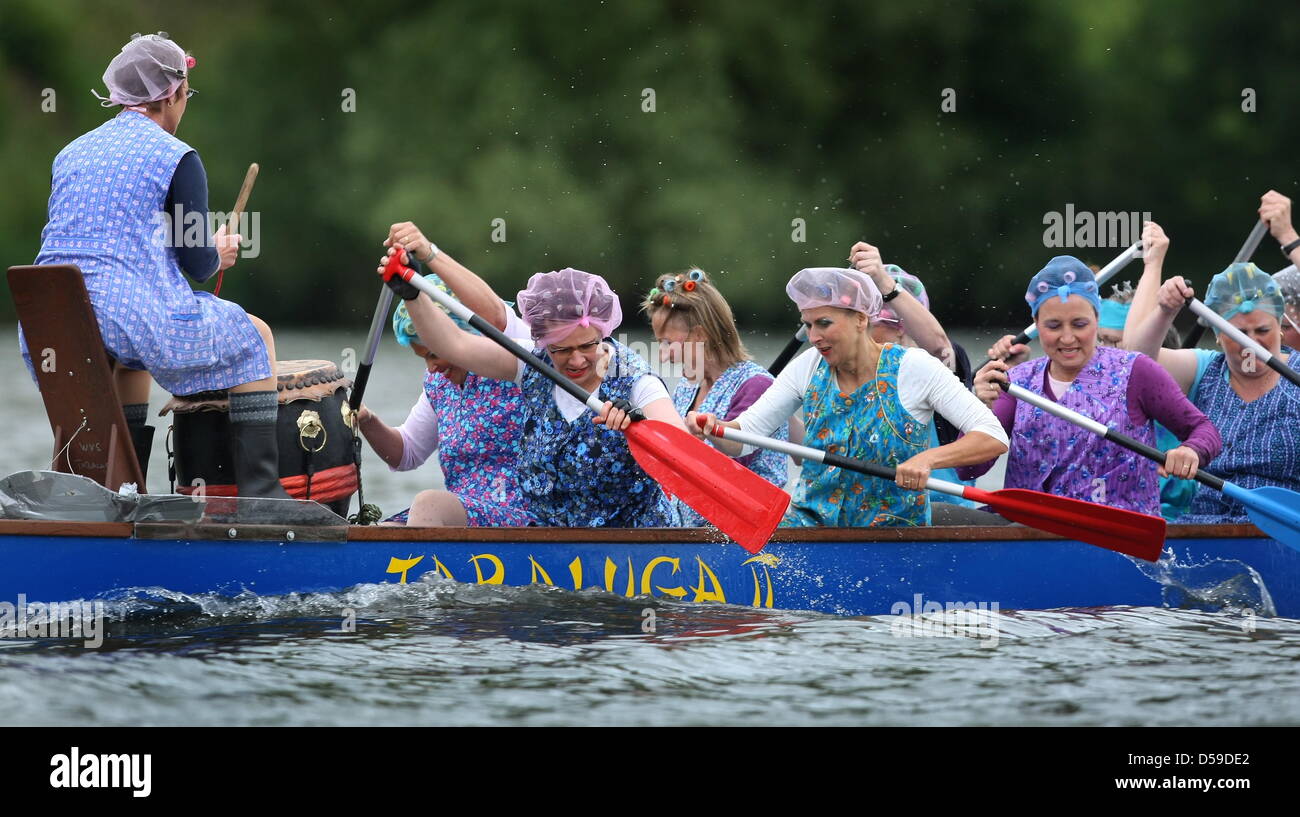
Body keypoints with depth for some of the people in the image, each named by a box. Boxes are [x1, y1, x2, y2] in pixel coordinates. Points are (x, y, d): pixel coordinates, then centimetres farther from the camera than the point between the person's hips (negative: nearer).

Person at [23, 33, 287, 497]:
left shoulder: (71, 154, 18)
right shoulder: (176, 158, 0)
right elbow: (197, 265, -3)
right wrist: (220, 254, 22)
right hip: (131, 312, -6)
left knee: (131, 355, 40)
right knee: (255, 338, 15)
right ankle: (260, 494, 10)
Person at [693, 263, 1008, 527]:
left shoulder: (913, 367, -9)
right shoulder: (808, 368, 4)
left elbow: (994, 438, -14)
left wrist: (928, 459, -31)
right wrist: (713, 429, -22)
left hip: (894, 535, -3)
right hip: (812, 521, 3)